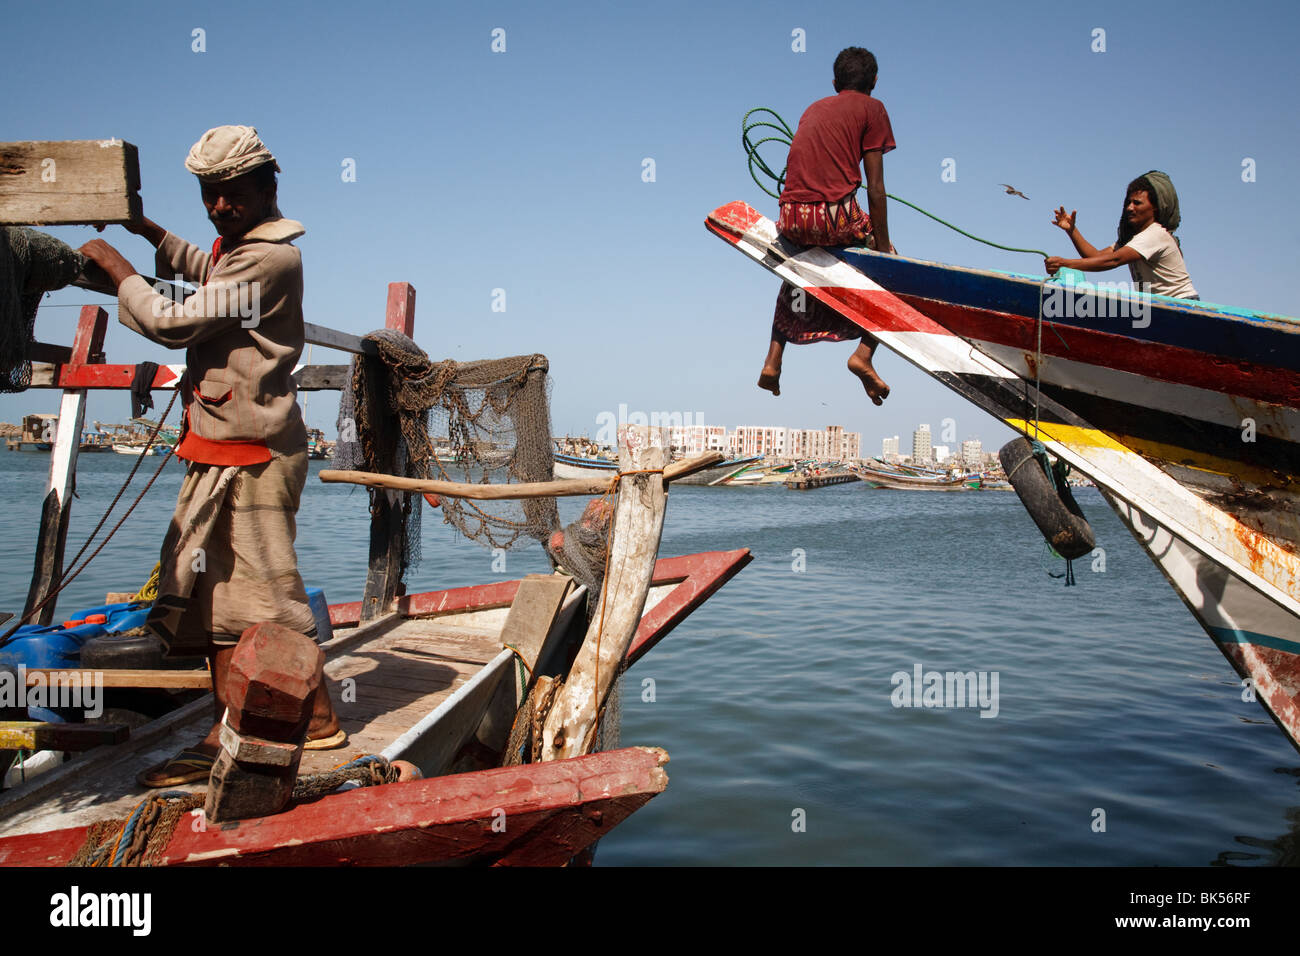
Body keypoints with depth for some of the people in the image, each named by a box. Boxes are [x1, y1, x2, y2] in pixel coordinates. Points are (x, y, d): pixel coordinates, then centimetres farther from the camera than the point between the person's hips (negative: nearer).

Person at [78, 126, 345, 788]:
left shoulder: (270, 258, -15)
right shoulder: (238, 248, 17)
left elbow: (172, 322, -17)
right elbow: (204, 271, 43)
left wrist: (115, 266, -2)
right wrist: (146, 229, 31)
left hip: (252, 453, -10)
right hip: (220, 451, 10)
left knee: (263, 587, -5)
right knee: (214, 586, 11)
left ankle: (317, 716, 8)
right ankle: (226, 733, 18)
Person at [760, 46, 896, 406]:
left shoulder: (814, 108, 24)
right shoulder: (872, 108, 8)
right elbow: (875, 187, 1)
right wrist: (882, 243, 7)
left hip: (791, 215, 6)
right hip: (835, 215, -6)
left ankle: (772, 361, 26)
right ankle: (864, 353, -2)